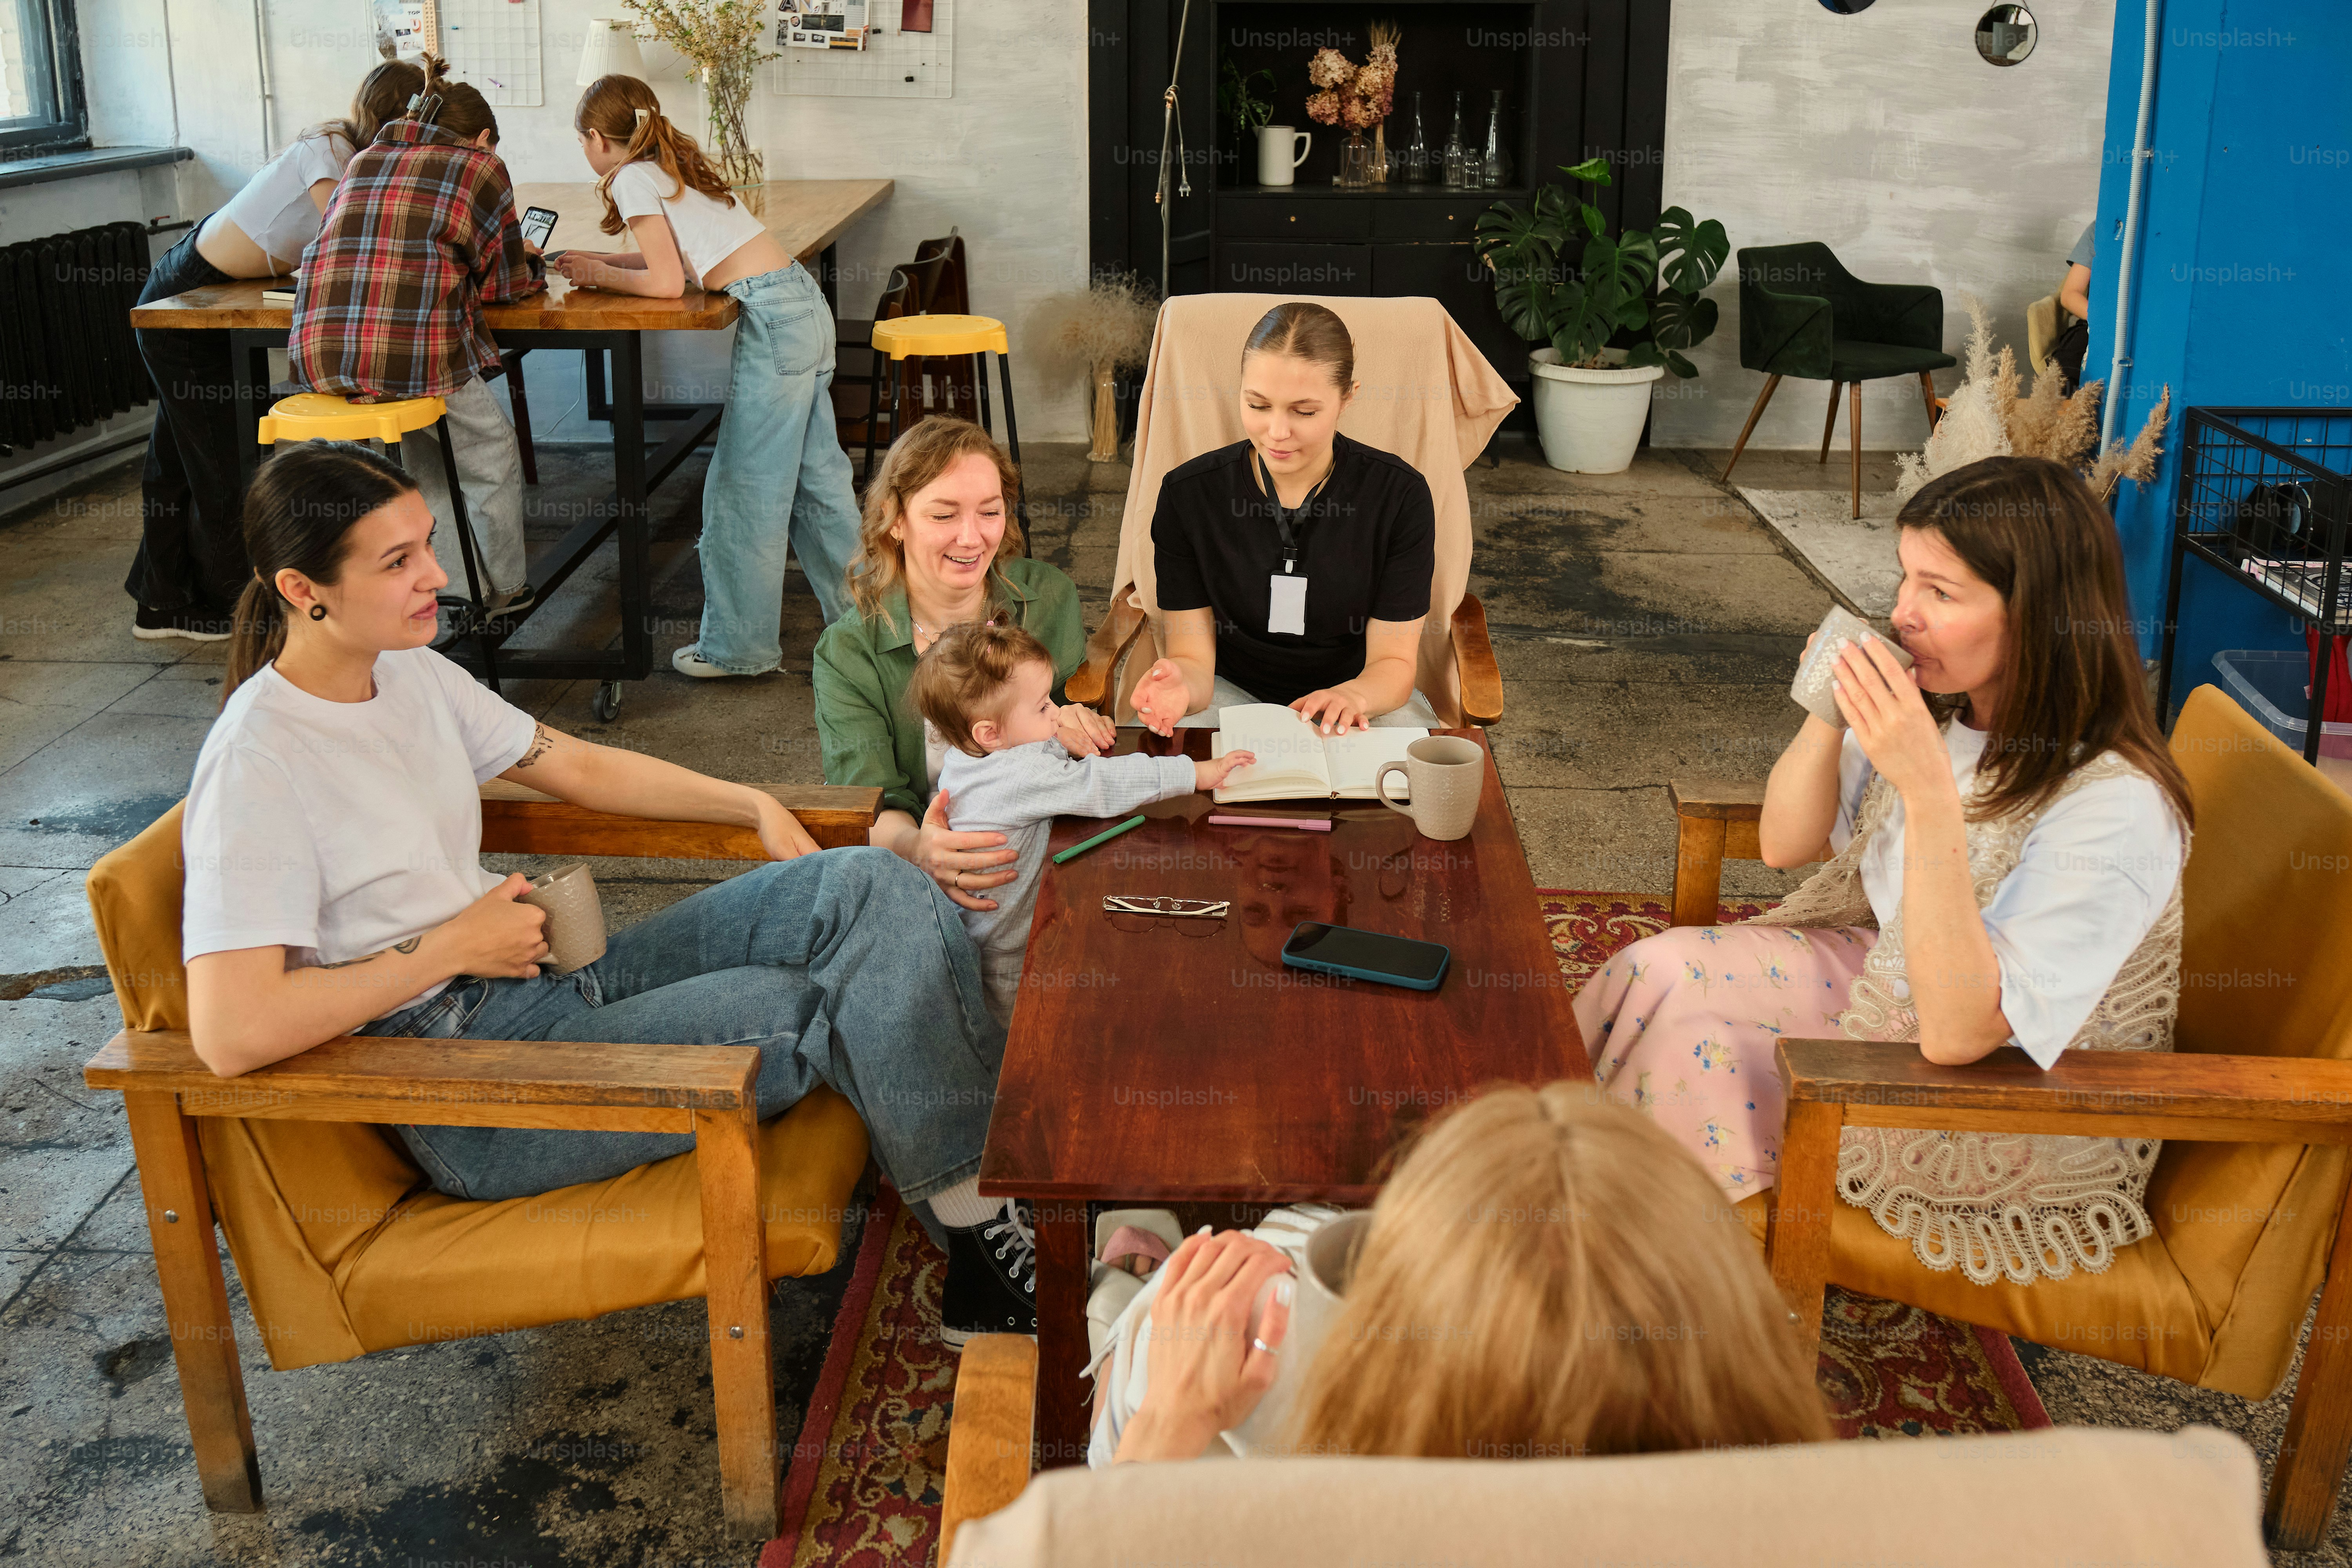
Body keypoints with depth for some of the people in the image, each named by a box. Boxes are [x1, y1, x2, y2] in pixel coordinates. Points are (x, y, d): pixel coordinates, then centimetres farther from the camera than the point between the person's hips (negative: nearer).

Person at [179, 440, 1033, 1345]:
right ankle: (978, 1230, -3)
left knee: (869, 887, -9)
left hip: (539, 977, 9)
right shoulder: (256, 765, -17)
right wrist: (449, 947, -18)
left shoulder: (409, 674, 8)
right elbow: (231, 1034, -26)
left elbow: (580, 769, 22)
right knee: (817, 1013, -22)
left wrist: (754, 807, 14)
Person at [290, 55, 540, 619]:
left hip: (319, 352, 6)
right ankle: (503, 588, 30)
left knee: (425, 447, 30)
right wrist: (531, 265, 33)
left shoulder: (364, 160, 24)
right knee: (492, 453, 18)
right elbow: (506, 281, 12)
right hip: (411, 352, -6)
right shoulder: (480, 167, 8)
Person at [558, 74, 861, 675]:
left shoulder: (632, 178, -4)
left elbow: (666, 282, -9)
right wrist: (599, 261, 24)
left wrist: (601, 276, 7)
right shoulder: (673, 166, 22)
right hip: (804, 304, 9)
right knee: (817, 474, 15)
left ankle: (738, 646, 7)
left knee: (744, 489, -1)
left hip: (772, 320, -9)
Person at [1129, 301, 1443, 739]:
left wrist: (1353, 697, -34)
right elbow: (1193, 655, -8)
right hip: (1233, 692, 1)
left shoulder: (1401, 494, -11)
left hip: (1361, 692, 0)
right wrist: (1181, 686, -34)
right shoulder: (1188, 493, -9)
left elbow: (1393, 661, -9)